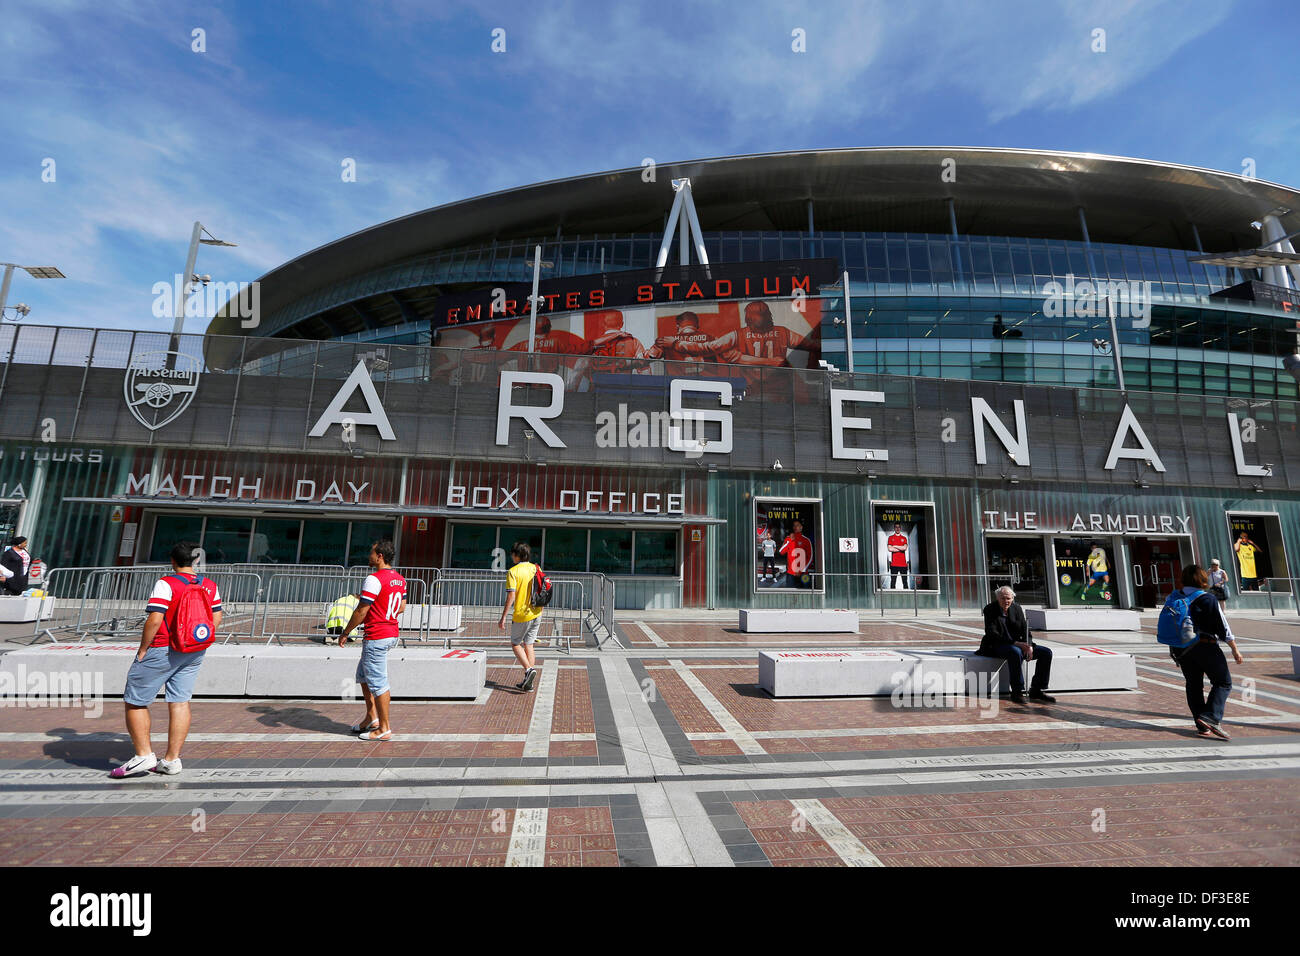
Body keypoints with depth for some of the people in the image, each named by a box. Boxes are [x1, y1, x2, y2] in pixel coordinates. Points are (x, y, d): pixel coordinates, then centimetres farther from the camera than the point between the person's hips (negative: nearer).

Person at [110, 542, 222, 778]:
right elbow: (216, 618, 8)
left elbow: (154, 620, -20)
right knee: (180, 702, 9)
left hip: (162, 650, -6)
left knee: (134, 702, 11)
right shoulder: (210, 585, 4)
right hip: (195, 653, 6)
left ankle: (144, 755, 10)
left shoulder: (166, 584, -14)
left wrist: (142, 651, -9)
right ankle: (172, 760, 14)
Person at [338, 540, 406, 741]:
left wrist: (345, 633, -3)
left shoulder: (374, 579, -18)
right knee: (363, 673, 24)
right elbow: (402, 607, 16)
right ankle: (372, 717, 30)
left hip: (376, 637, -9)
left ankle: (384, 729, 10)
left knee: (378, 682, 0)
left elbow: (361, 612, -17)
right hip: (392, 634, 10)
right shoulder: (400, 579, 9)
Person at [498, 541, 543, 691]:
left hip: (521, 615, -6)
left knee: (515, 644, 13)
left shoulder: (513, 572, -13)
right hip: (536, 613, 6)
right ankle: (529, 682, 15)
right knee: (528, 644, 14)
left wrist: (503, 617, -13)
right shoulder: (536, 568, 5)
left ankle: (529, 669, -8)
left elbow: (511, 596, -19)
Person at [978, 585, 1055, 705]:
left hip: (1017, 644, 6)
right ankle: (1017, 692, -26)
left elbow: (1025, 630, 5)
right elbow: (992, 634, -17)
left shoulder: (1017, 608, 7)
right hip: (996, 646, -6)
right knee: (1015, 652, -37)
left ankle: (1037, 691, -1)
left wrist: (1029, 645, -15)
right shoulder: (990, 609, -9)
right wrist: (1015, 643, -25)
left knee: (1046, 652, -8)